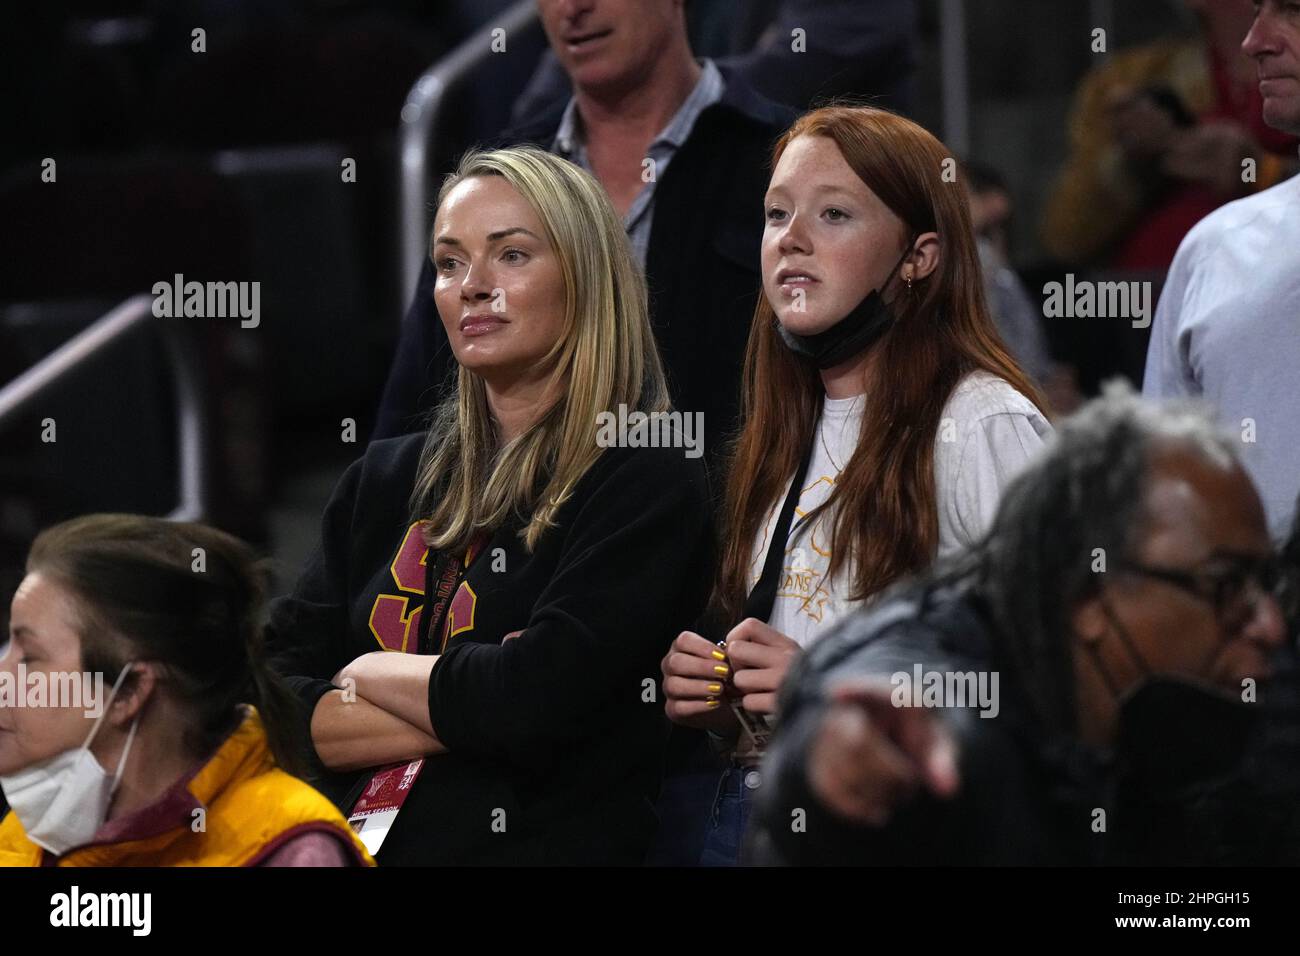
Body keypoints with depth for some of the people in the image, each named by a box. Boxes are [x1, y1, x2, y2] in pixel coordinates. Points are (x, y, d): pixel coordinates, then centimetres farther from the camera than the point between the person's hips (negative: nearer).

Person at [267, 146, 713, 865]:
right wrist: (469, 706, -5)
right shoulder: (386, 479, 17)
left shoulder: (648, 481, 0)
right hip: (346, 847, 2)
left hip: (539, 843, -2)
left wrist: (366, 672, 3)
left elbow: (536, 698, -13)